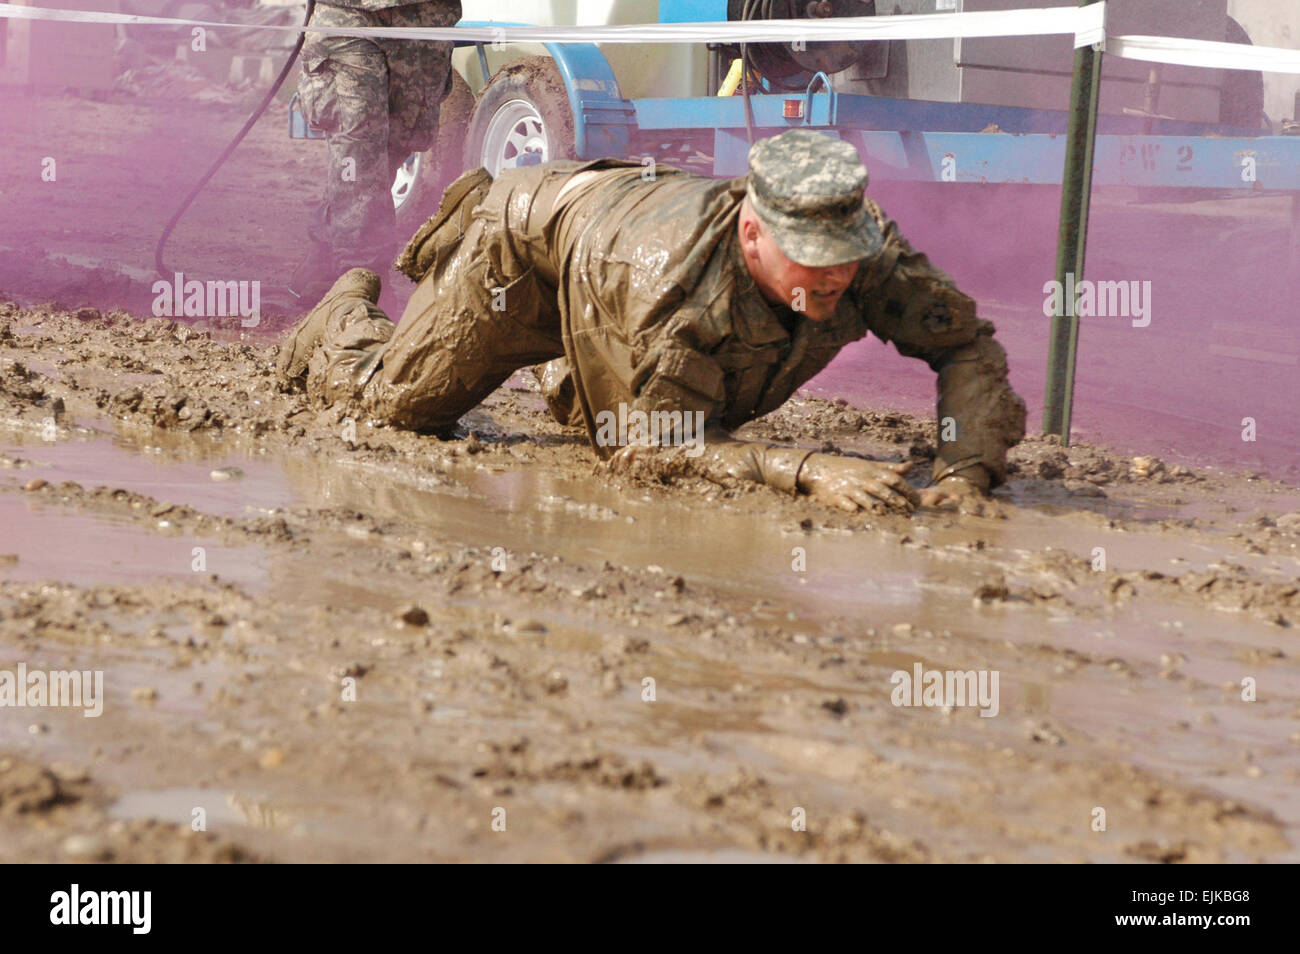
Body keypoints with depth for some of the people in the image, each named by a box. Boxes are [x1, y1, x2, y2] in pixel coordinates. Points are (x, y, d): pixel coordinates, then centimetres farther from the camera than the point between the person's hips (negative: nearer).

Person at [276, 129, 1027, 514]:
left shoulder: (867, 251, -37)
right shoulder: (678, 284, -51)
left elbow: (967, 344, -27)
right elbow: (666, 447, -45)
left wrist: (968, 464, -45)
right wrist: (807, 471, -58)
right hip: (537, 236, -6)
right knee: (403, 400, 7)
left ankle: (476, 220, 50)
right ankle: (342, 320, 41)